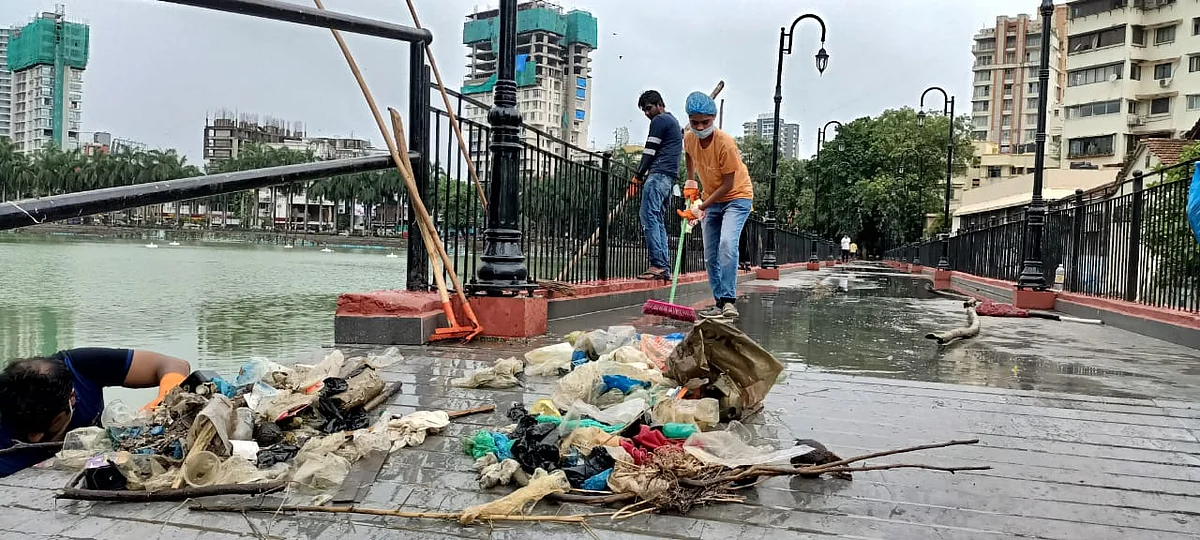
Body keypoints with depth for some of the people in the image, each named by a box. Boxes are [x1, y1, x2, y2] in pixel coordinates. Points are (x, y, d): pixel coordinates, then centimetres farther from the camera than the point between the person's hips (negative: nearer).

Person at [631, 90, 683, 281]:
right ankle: (665, 267, 3)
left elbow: (650, 151, -6)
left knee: (649, 217, -15)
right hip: (669, 177, 10)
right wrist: (645, 175, 19)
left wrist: (638, 176, -1)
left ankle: (657, 265, -23)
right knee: (658, 220, 8)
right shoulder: (674, 121, 29)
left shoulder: (660, 120, -2)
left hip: (659, 175, -10)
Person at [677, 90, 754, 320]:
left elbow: (728, 184, -24)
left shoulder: (725, 142, -28)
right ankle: (719, 303, 13)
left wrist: (701, 207, -23)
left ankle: (729, 301, -26)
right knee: (710, 256, 5)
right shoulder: (689, 138, -9)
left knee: (727, 244, -28)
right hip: (710, 199, 7)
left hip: (737, 197, -7)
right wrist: (690, 183, 11)